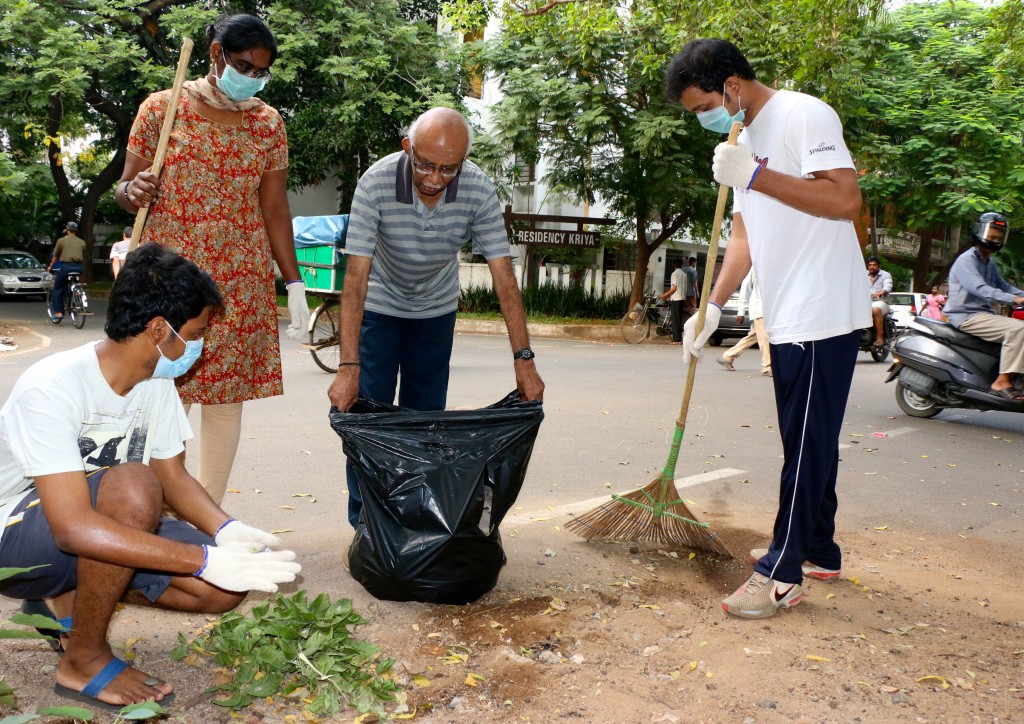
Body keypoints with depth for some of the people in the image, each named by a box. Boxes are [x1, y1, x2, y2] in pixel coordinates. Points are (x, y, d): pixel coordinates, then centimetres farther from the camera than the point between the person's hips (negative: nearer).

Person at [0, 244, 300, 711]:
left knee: (225, 588, -12)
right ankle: (84, 660, -16)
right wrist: (206, 560, -40)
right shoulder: (52, 388, -29)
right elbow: (74, 528, -37)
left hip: (94, 540, 7)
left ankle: (66, 602, 8)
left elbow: (174, 476, 2)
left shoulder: (157, 383, -6)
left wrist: (225, 530, -19)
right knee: (133, 486, -36)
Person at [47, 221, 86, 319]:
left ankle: (58, 312, -1)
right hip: (78, 268, 3)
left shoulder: (61, 240, 3)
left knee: (57, 289, 7)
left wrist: (50, 266, 25)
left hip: (66, 266, -3)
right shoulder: (82, 242, 12)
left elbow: (55, 256, 10)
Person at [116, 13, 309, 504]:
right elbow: (124, 191, 7)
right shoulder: (162, 108, 3)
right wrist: (133, 192, -18)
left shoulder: (268, 123, 10)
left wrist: (294, 283, 6)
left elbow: (275, 209, 11)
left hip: (242, 284, 3)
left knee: (227, 395, 2)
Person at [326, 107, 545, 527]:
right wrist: (348, 367, -39)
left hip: (436, 308, 2)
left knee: (426, 416, 6)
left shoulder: (479, 190, -26)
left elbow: (503, 277, -24)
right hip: (380, 305, -2)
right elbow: (356, 277, -33)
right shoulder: (376, 184, -31)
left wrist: (523, 359, -29)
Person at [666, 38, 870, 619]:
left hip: (823, 315, -9)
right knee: (810, 441, 16)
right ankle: (818, 550, 29)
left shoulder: (804, 115, -11)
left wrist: (756, 175, -24)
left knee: (807, 445, -4)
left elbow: (847, 199, -22)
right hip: (787, 319, 9)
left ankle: (782, 575, 3)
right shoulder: (745, 140, 17)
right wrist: (714, 306, 7)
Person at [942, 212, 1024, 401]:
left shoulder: (990, 264, 21)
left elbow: (1003, 286, 25)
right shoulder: (966, 260, -10)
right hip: (966, 316, -10)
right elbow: (979, 288, -24)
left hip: (984, 314, 10)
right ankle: (1003, 382, -27)